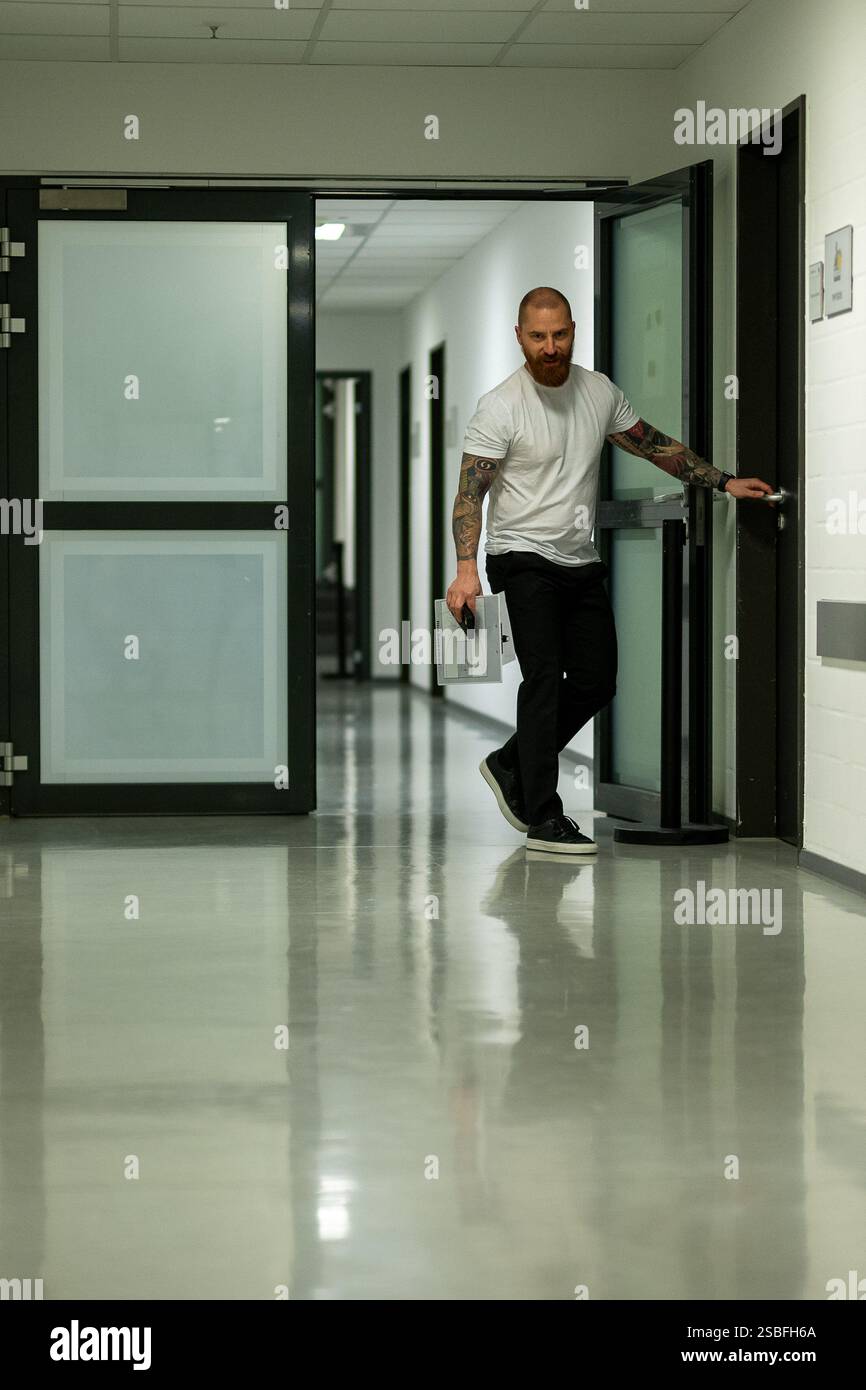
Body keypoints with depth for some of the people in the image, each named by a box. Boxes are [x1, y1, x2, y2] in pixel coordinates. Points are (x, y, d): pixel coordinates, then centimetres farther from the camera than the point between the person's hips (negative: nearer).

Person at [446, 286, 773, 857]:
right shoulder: (500, 407, -14)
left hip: (582, 563, 7)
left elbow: (654, 444, 15)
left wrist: (724, 482, 12)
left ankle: (510, 766, 26)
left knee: (596, 682, 9)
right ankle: (542, 818, -14)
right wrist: (467, 568, -30)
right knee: (544, 675, -16)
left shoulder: (600, 392, 5)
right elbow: (471, 490, -17)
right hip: (525, 558, -7)